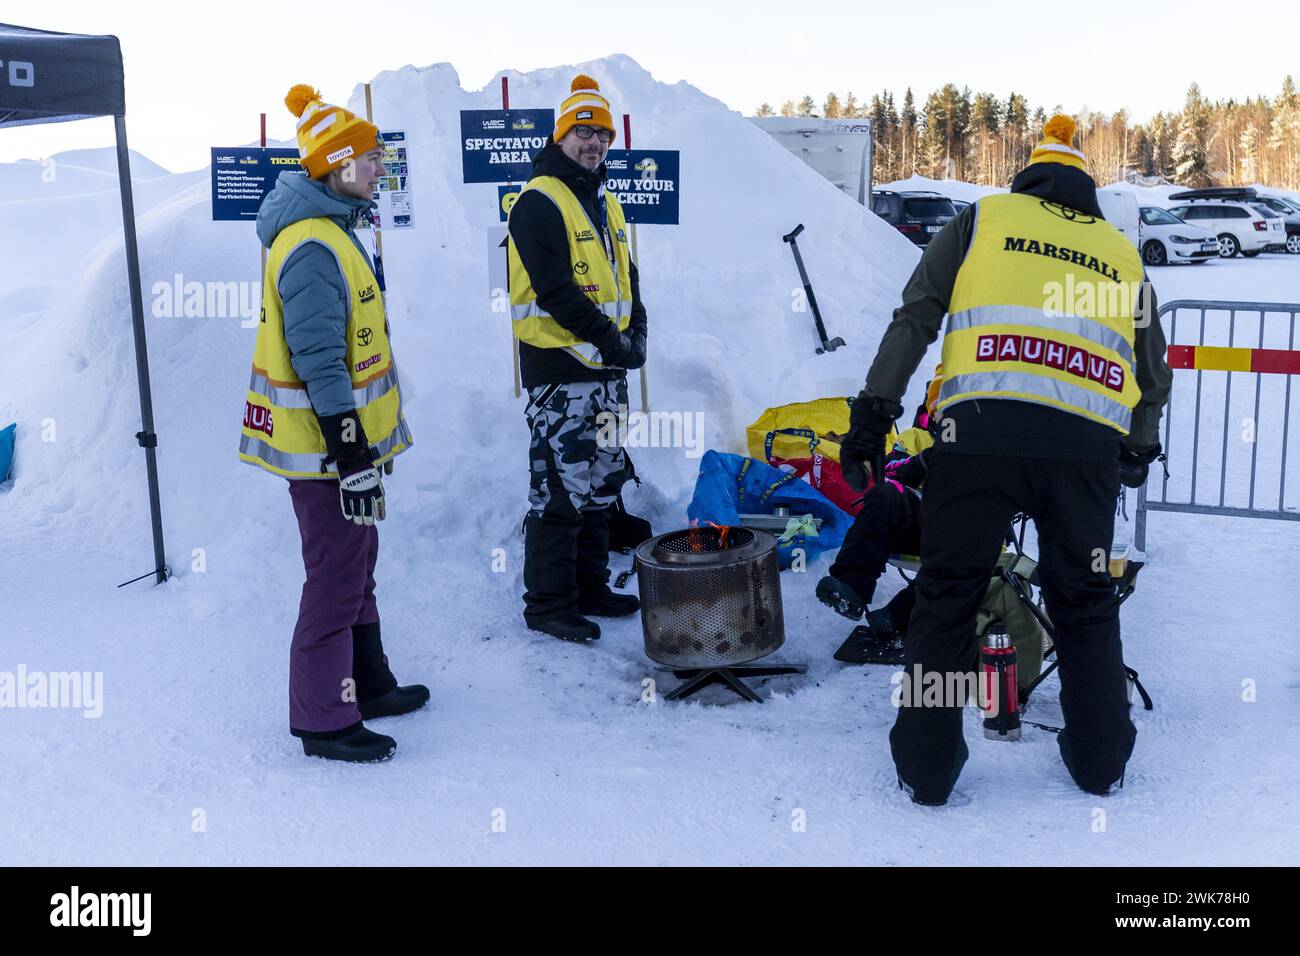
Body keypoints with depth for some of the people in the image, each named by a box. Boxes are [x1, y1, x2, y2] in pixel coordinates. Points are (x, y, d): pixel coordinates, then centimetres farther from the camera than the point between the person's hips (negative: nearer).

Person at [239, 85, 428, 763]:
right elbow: (319, 363, -24)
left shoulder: (331, 232, 13)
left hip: (347, 437, 11)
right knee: (336, 578, -2)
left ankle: (365, 683, 36)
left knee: (355, 564, 20)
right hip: (325, 449, -11)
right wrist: (352, 456, -24)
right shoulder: (312, 248, -20)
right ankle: (323, 720, 11)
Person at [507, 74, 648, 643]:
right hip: (558, 368, -9)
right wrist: (608, 340, -19)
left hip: (607, 369, 9)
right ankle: (548, 603, 5)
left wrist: (635, 334, 3)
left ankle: (590, 587, 27)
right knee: (559, 488, -5)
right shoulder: (539, 202, -10)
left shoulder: (606, 205, 17)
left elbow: (626, 279, 20)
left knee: (599, 484, 15)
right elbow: (555, 291, -19)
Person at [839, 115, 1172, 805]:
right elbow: (1153, 375, 32)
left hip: (983, 427, -2)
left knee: (947, 593, 10)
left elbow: (914, 320, 10)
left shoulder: (984, 217, 21)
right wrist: (1140, 452, 47)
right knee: (1085, 600, 20)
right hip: (1089, 442, 3)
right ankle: (1100, 759, 31)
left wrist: (873, 413, 8)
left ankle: (926, 766, 16)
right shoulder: (1123, 253, 28)